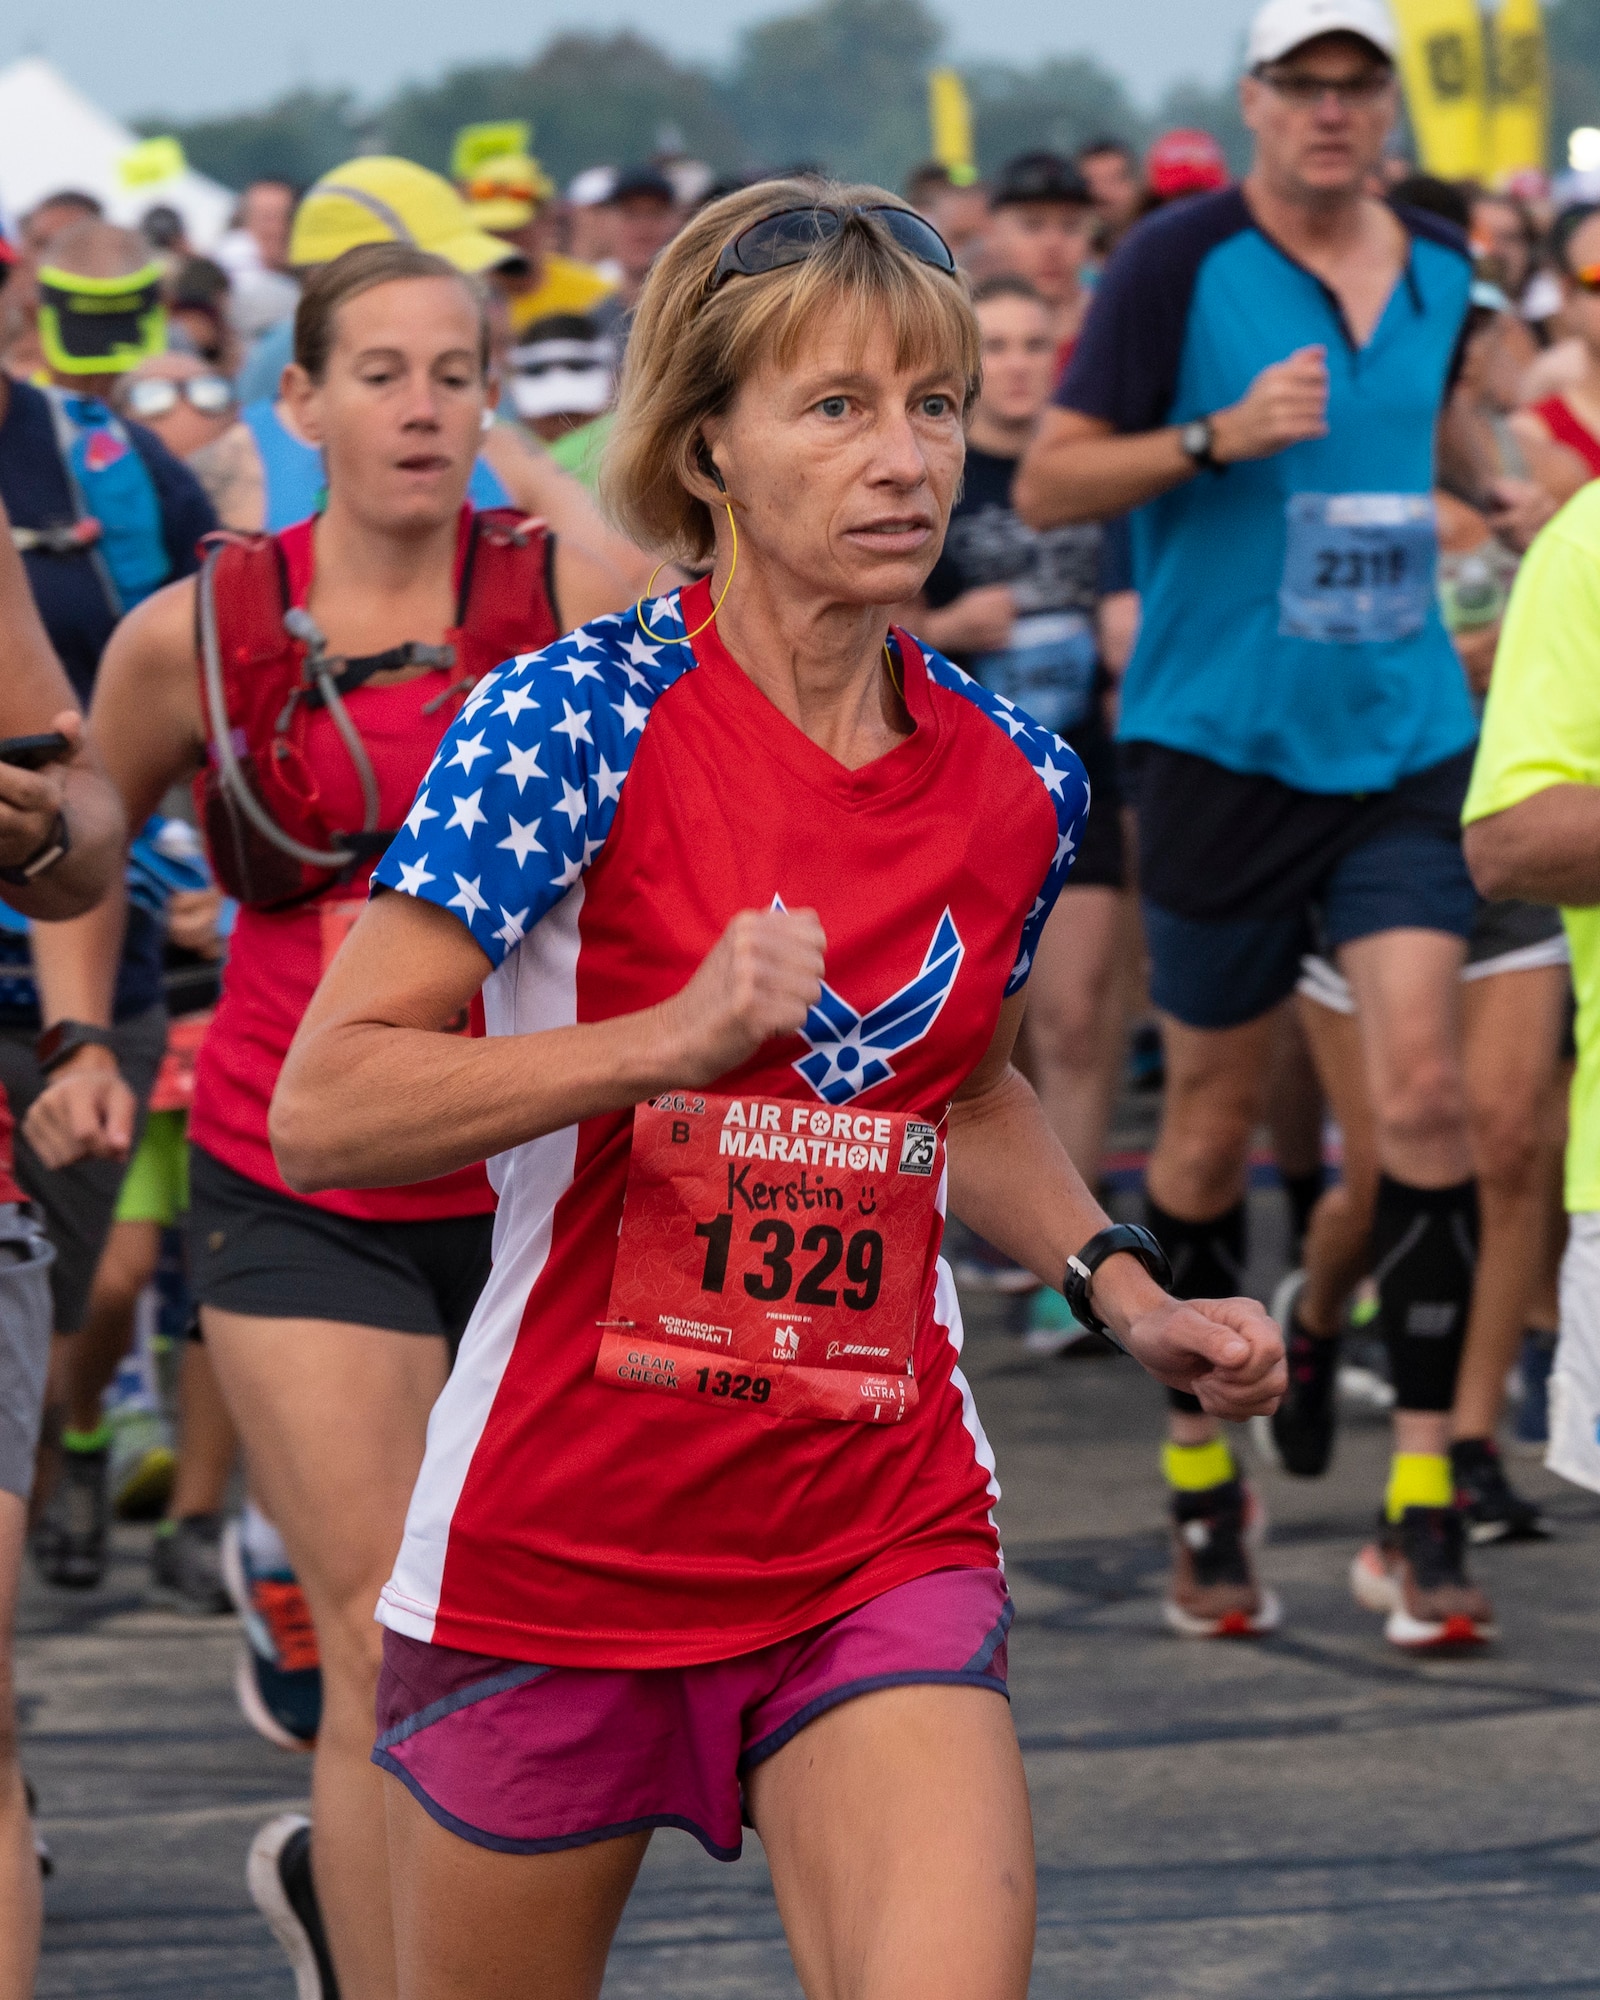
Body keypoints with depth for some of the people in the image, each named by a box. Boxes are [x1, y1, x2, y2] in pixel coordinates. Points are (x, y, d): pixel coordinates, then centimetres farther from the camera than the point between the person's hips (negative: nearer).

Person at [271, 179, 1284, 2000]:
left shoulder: (1019, 781, 4)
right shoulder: (579, 720, -11)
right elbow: (322, 1109, -17)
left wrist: (1123, 1293, 10)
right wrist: (669, 1040, -27)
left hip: (884, 1549, 3)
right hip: (556, 1550, -3)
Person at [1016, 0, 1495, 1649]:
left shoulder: (1440, 273, 8)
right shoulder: (1181, 263, -7)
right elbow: (1047, 482, -8)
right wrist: (1218, 435, -20)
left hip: (1402, 743, 3)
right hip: (1223, 750, -3)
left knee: (1420, 1083, -11)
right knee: (1213, 1123, 7)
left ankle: (1420, 1510, -9)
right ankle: (1203, 1485, 24)